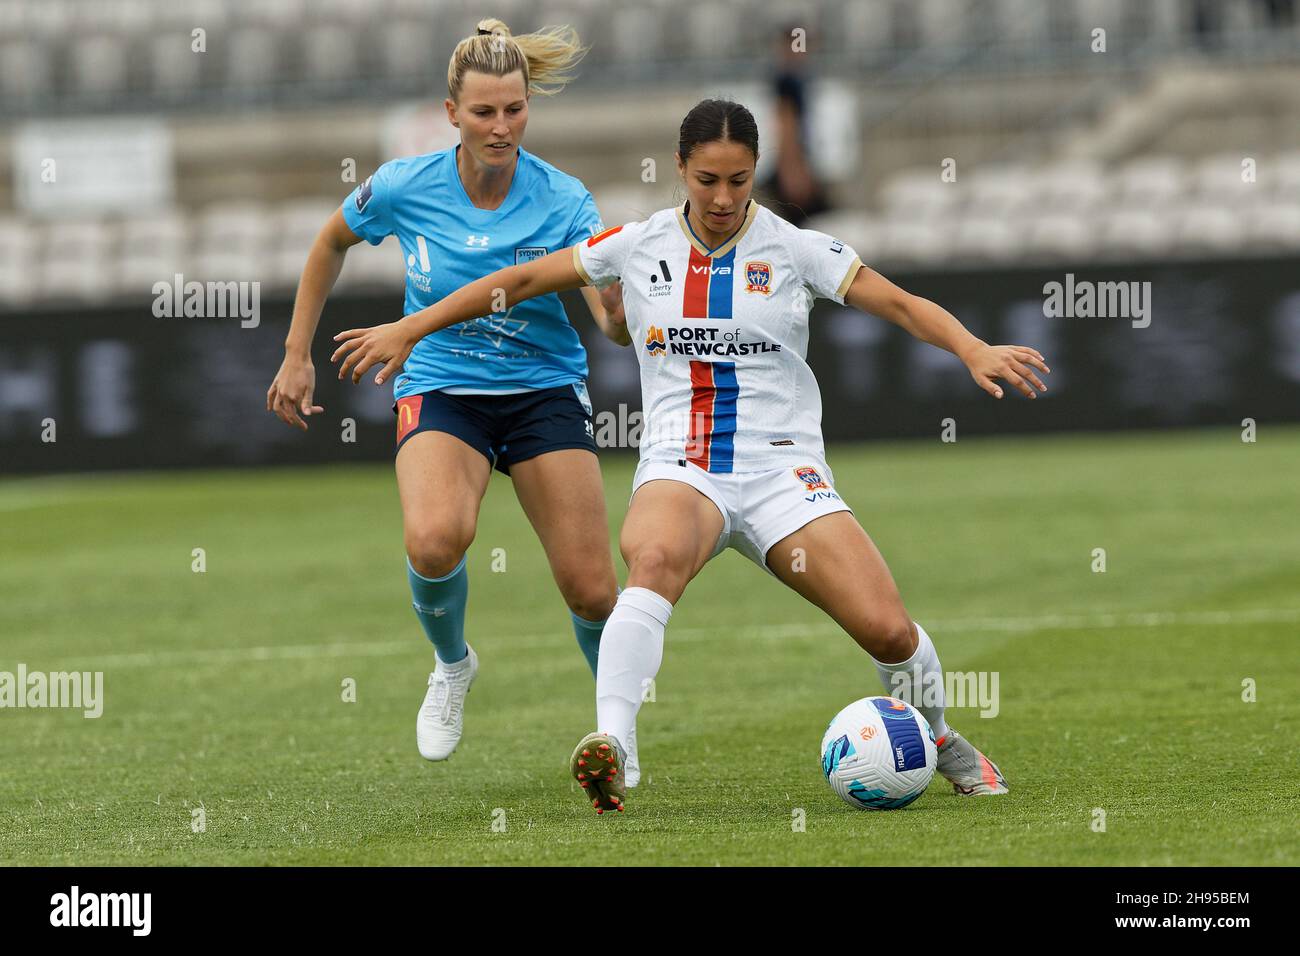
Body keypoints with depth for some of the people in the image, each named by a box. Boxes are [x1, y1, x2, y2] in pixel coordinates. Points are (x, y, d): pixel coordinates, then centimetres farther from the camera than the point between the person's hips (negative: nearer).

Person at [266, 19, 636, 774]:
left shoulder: (563, 201, -14)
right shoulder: (404, 188, -11)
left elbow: (617, 322, -22)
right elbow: (333, 241, 10)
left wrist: (623, 306, -47)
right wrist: (298, 355, 10)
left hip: (544, 390, 0)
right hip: (440, 390, 0)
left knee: (592, 590, -9)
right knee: (435, 540, -30)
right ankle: (452, 666, 3)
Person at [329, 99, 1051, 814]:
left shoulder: (794, 248, 3)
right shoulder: (639, 245, 6)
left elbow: (903, 305, 1)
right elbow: (520, 281, 13)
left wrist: (972, 350, -18)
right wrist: (408, 330, 11)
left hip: (782, 469, 0)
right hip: (680, 468, 0)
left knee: (888, 631, -14)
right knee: (656, 557, -38)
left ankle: (938, 739, 19)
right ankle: (610, 746, -48)